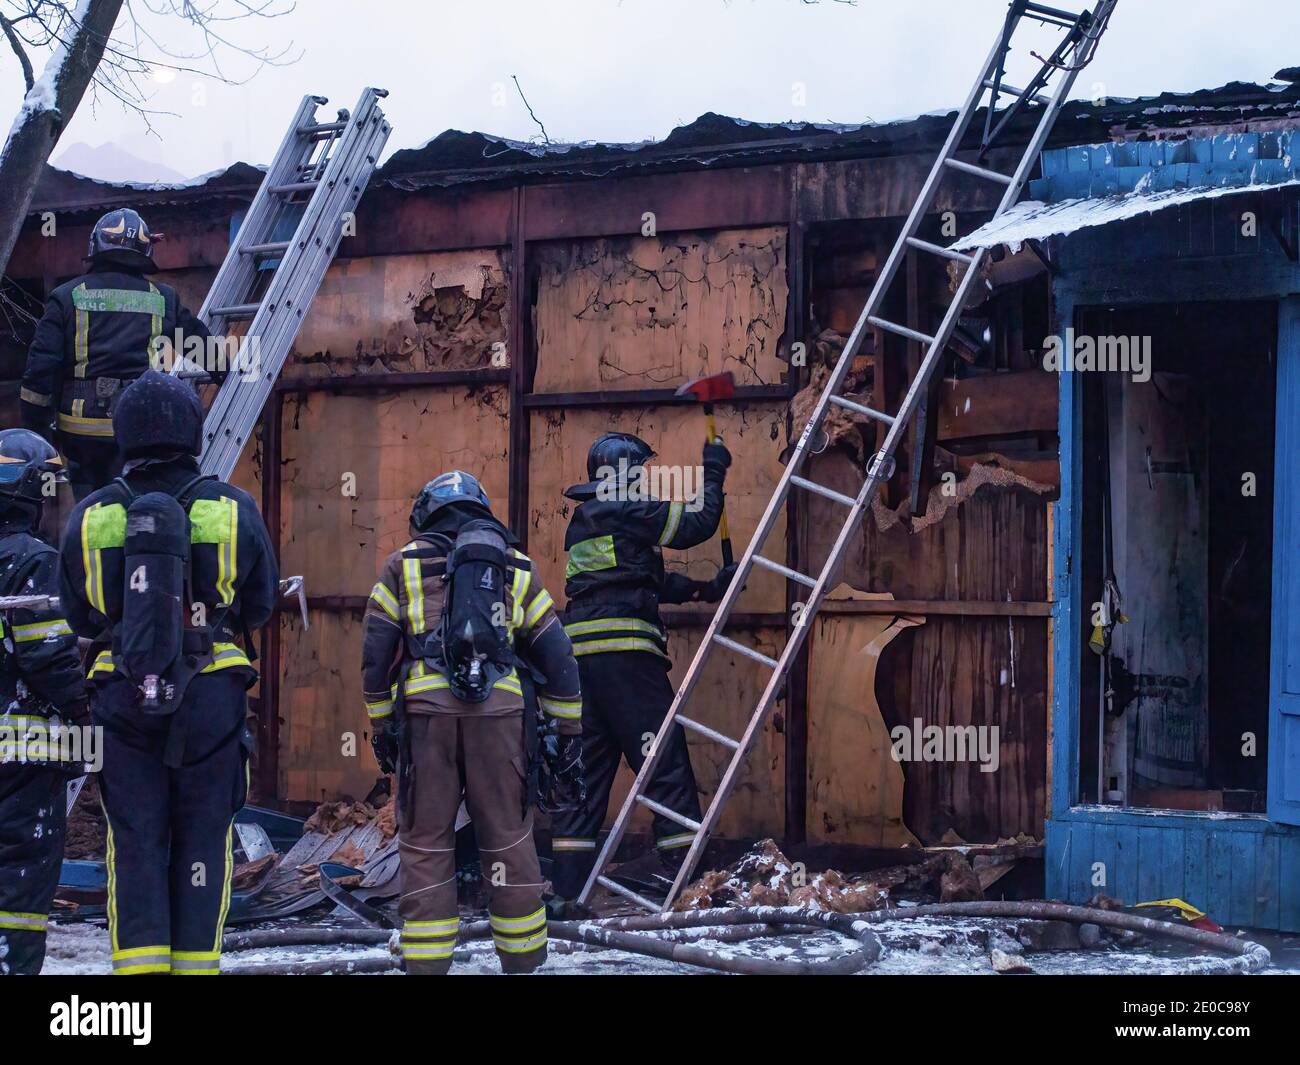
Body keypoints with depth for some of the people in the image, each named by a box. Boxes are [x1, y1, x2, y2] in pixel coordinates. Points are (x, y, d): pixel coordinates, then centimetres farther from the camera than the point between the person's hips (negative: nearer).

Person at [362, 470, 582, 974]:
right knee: (508, 837, 9)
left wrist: (380, 725, 18)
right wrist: (568, 733, 20)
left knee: (425, 839, 5)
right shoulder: (515, 568, 19)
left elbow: (376, 653, 10)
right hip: (498, 708, 1)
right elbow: (556, 655, 16)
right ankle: (523, 956, 15)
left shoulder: (403, 565, 15)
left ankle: (426, 960, 4)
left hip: (426, 709, -1)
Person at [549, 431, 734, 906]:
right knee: (666, 766, -2)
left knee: (584, 772, 8)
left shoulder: (585, 518, 24)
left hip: (579, 654, 8)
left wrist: (704, 589, 18)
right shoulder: (626, 513, -4)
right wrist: (714, 471, 11)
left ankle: (566, 891, 5)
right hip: (624, 653, -8)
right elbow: (696, 523, -3)